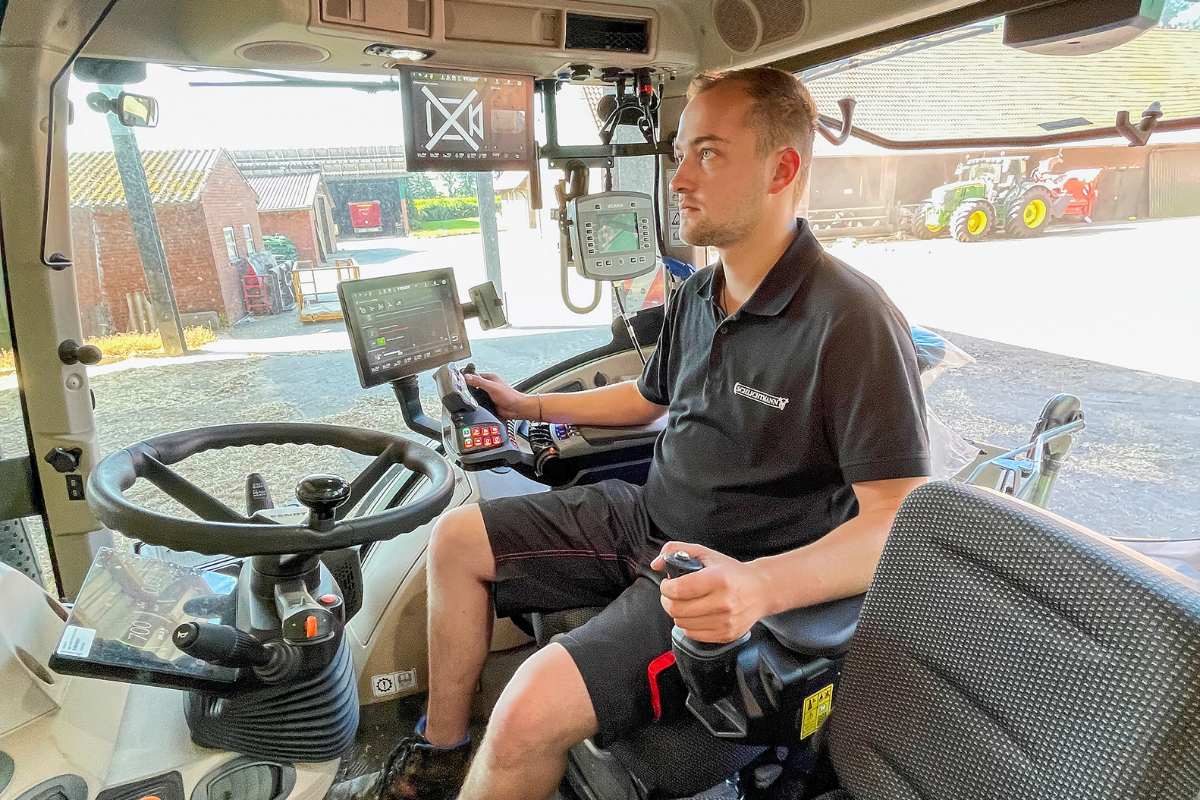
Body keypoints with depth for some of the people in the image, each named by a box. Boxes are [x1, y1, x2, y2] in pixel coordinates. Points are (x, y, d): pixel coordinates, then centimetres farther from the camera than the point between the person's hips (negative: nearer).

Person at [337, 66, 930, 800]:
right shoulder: (697, 296, 4)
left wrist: (762, 585, -40)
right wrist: (531, 406, 25)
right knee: (458, 539, 7)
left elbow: (902, 518, -24)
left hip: (731, 582, -8)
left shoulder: (854, 324, -22)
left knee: (535, 707, -26)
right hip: (645, 519, 8)